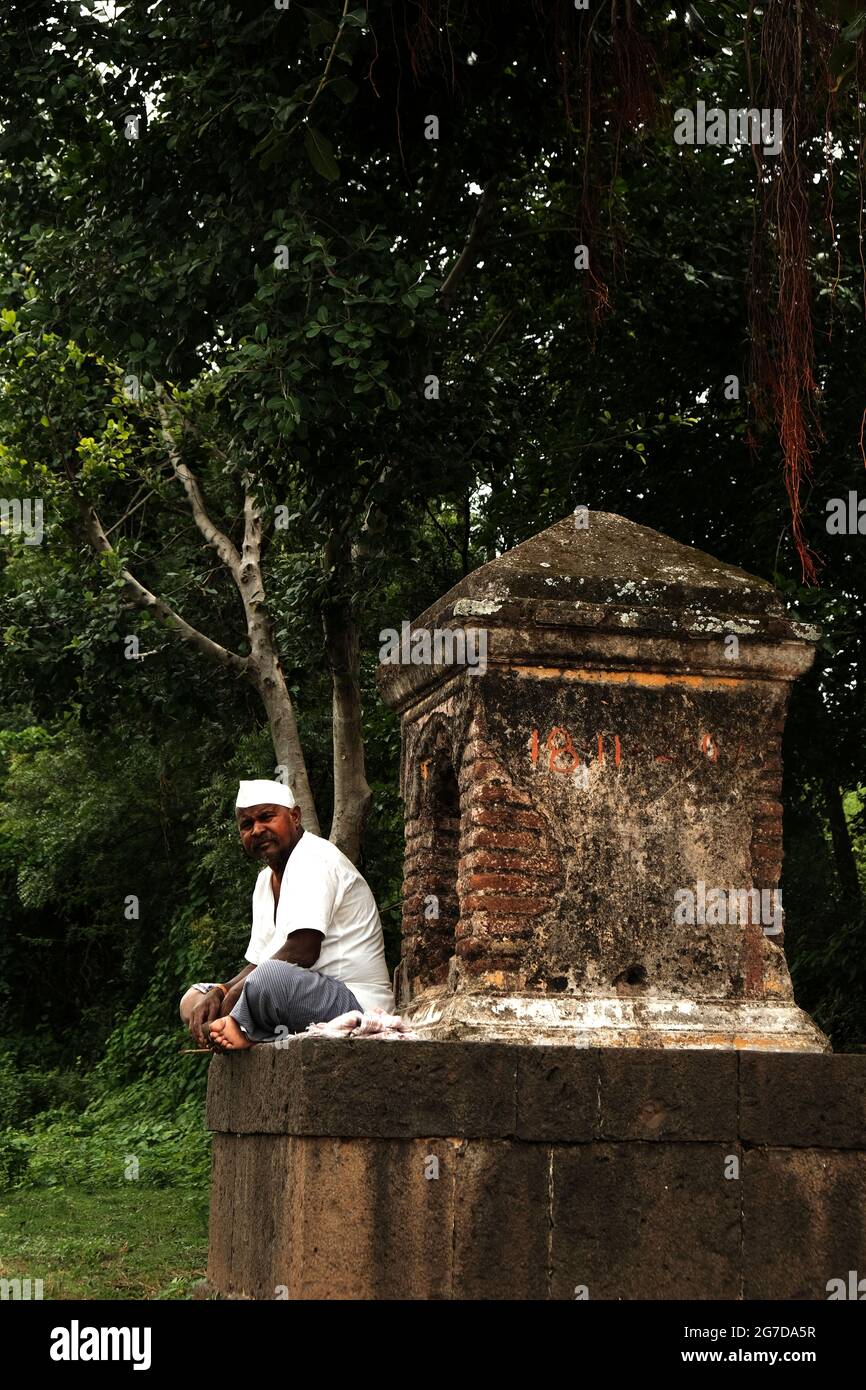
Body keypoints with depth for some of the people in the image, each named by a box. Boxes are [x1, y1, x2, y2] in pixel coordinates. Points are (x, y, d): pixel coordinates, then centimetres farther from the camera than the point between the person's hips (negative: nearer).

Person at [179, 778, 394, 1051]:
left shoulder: (313, 859, -11)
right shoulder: (266, 880, 19)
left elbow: (302, 952, -22)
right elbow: (257, 963, 16)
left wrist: (234, 992, -14)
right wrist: (217, 993, -4)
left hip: (355, 1001, -10)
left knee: (270, 978, -39)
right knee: (193, 999, 14)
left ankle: (238, 1030, -10)